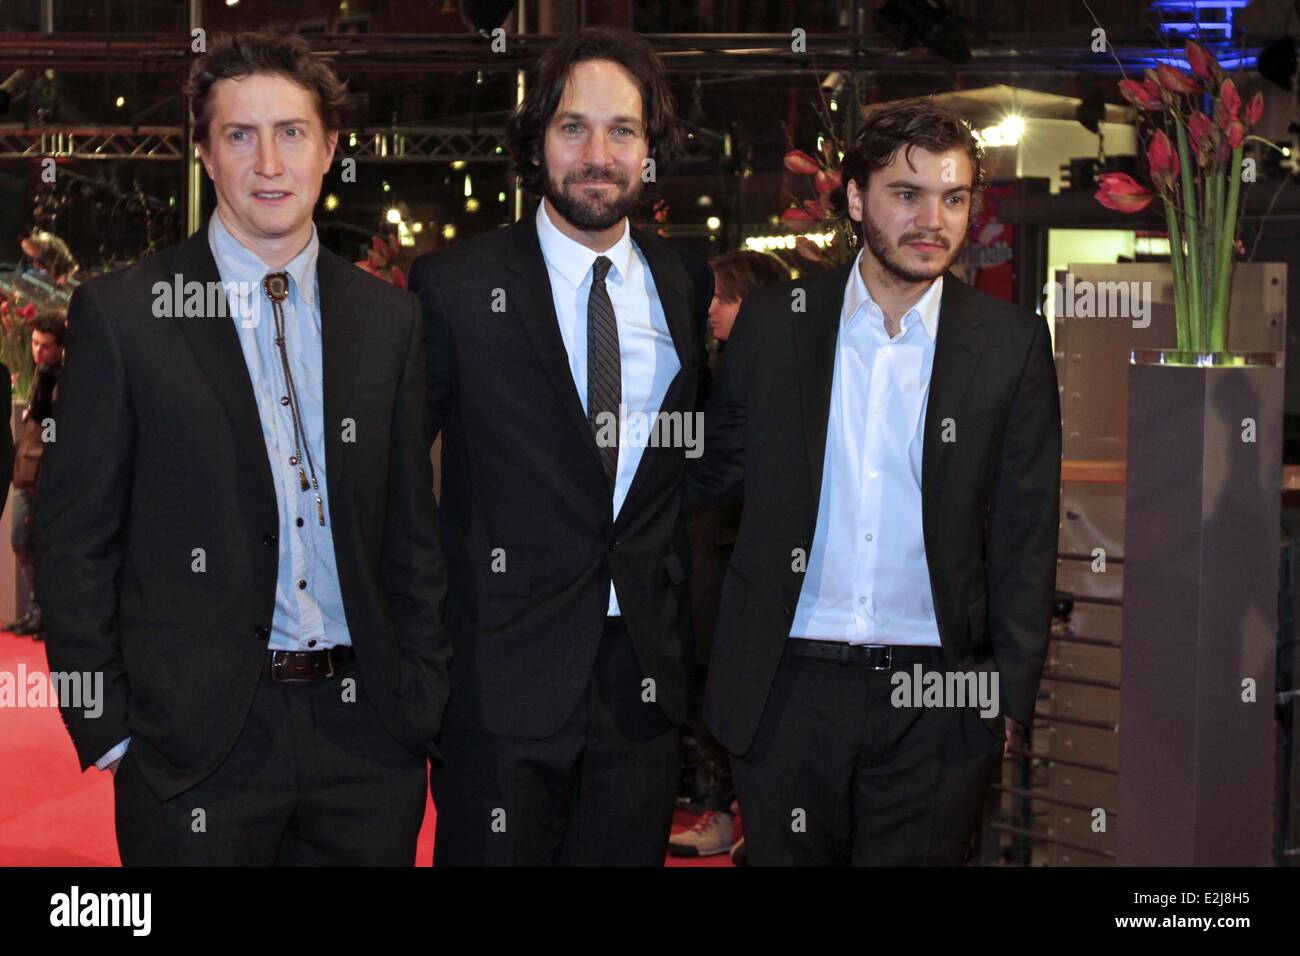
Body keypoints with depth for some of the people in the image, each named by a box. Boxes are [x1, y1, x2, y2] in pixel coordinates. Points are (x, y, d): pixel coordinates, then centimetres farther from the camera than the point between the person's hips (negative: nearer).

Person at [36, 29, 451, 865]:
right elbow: (75, 539, -2)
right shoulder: (122, 313, -2)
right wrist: (106, 727, -6)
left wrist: (425, 705, 5)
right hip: (196, 736, -3)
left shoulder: (389, 317, 7)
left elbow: (412, 533, 10)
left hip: (365, 733, 3)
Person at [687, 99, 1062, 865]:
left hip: (937, 702, -1)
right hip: (788, 688, 1)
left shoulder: (1011, 343, 2)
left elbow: (1025, 535, 3)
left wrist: (1010, 696, -1)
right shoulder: (774, 323, 3)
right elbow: (711, 470, 13)